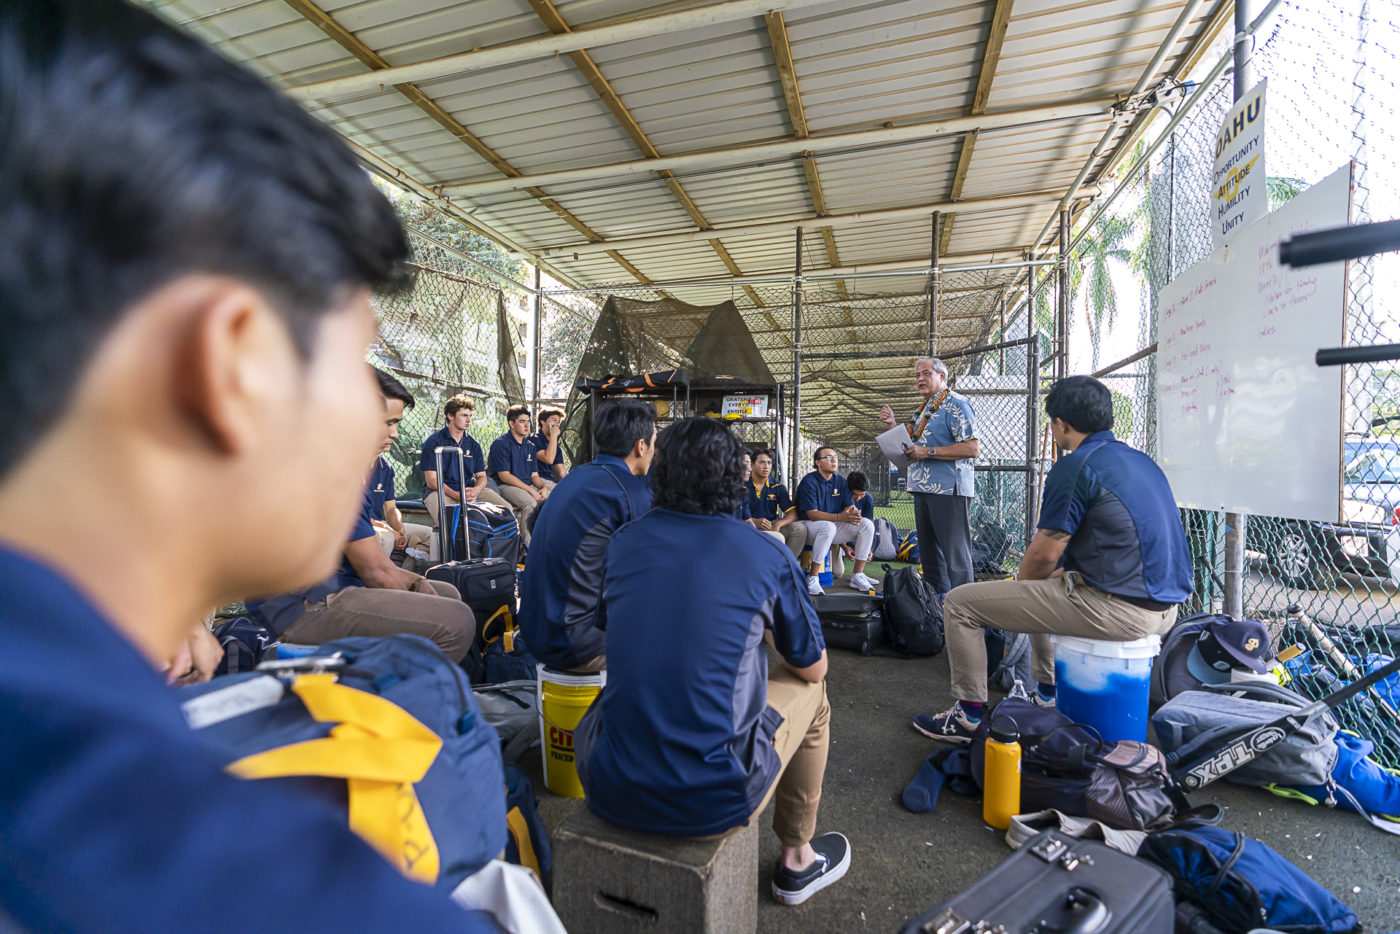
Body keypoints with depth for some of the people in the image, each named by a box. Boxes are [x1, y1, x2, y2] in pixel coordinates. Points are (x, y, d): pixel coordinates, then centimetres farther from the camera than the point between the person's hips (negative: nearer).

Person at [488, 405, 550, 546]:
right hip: (505, 486, -7)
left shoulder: (530, 445, 16)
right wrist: (531, 490, -19)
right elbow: (504, 476, -14)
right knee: (530, 503, -34)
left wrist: (542, 487, -9)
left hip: (527, 486, 7)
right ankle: (529, 548, -26)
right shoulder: (500, 444, -6)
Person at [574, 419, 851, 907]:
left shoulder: (623, 541, 0)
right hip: (712, 801, -3)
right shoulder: (766, 556, -8)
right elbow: (813, 667, 6)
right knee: (809, 689, 21)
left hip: (609, 789, 4)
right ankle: (797, 859, 37)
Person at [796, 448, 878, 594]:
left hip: (834, 528, 6)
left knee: (867, 524, -12)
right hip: (810, 527, -6)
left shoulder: (840, 481, 7)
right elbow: (812, 514, -21)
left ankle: (857, 575, -8)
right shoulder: (809, 482, -13)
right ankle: (812, 578, -30)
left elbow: (849, 506, 0)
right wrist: (839, 517, -34)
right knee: (828, 526, -39)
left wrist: (854, 513, -26)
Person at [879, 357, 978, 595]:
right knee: (929, 552, 15)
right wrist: (892, 424, 12)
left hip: (948, 489, -10)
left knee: (955, 553, -6)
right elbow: (909, 447, 26)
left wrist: (928, 452, -19)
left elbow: (971, 448, -18)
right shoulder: (925, 409, 21)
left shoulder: (956, 404, -8)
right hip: (923, 490, 10)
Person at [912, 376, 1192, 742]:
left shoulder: (1075, 467, -15)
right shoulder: (1142, 460, 13)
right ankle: (1047, 696, 43)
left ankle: (968, 715, 11)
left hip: (1116, 609, -10)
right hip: (1166, 605, 10)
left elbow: (1044, 555, -14)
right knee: (1044, 585, 36)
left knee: (960, 603, -3)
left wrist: (1020, 582, 9)